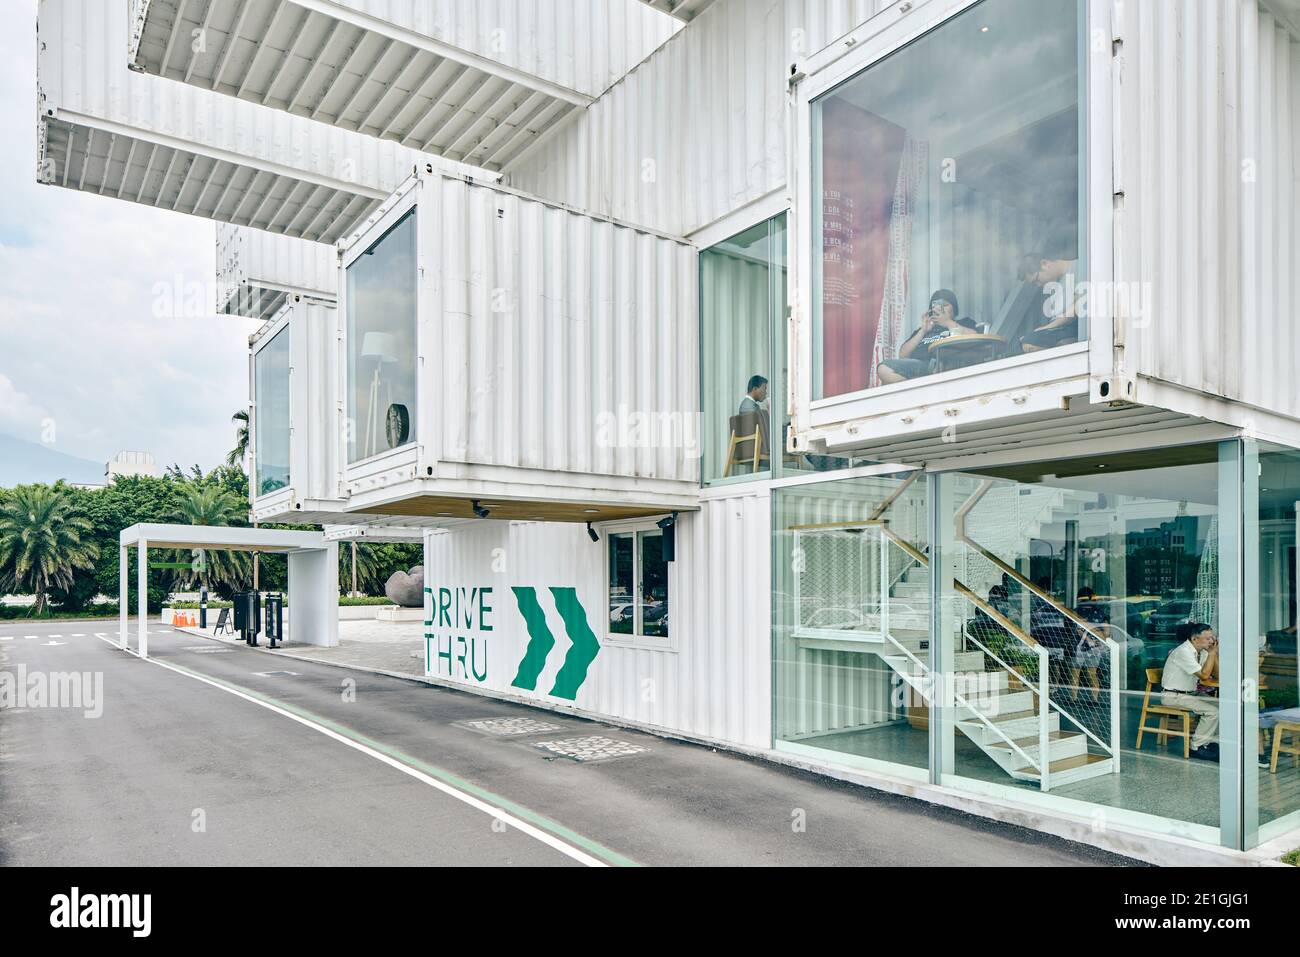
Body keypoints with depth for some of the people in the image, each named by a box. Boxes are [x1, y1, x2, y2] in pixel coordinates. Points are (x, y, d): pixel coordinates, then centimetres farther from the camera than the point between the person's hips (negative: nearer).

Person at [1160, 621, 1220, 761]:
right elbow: (1204, 675, -25)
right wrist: (1212, 653, -19)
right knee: (1212, 712, -21)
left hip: (1191, 693, 9)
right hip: (1173, 696, -9)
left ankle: (1213, 743, 5)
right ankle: (1197, 747, -8)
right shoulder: (1184, 651, -21)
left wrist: (1215, 651, -7)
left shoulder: (1202, 650, 5)